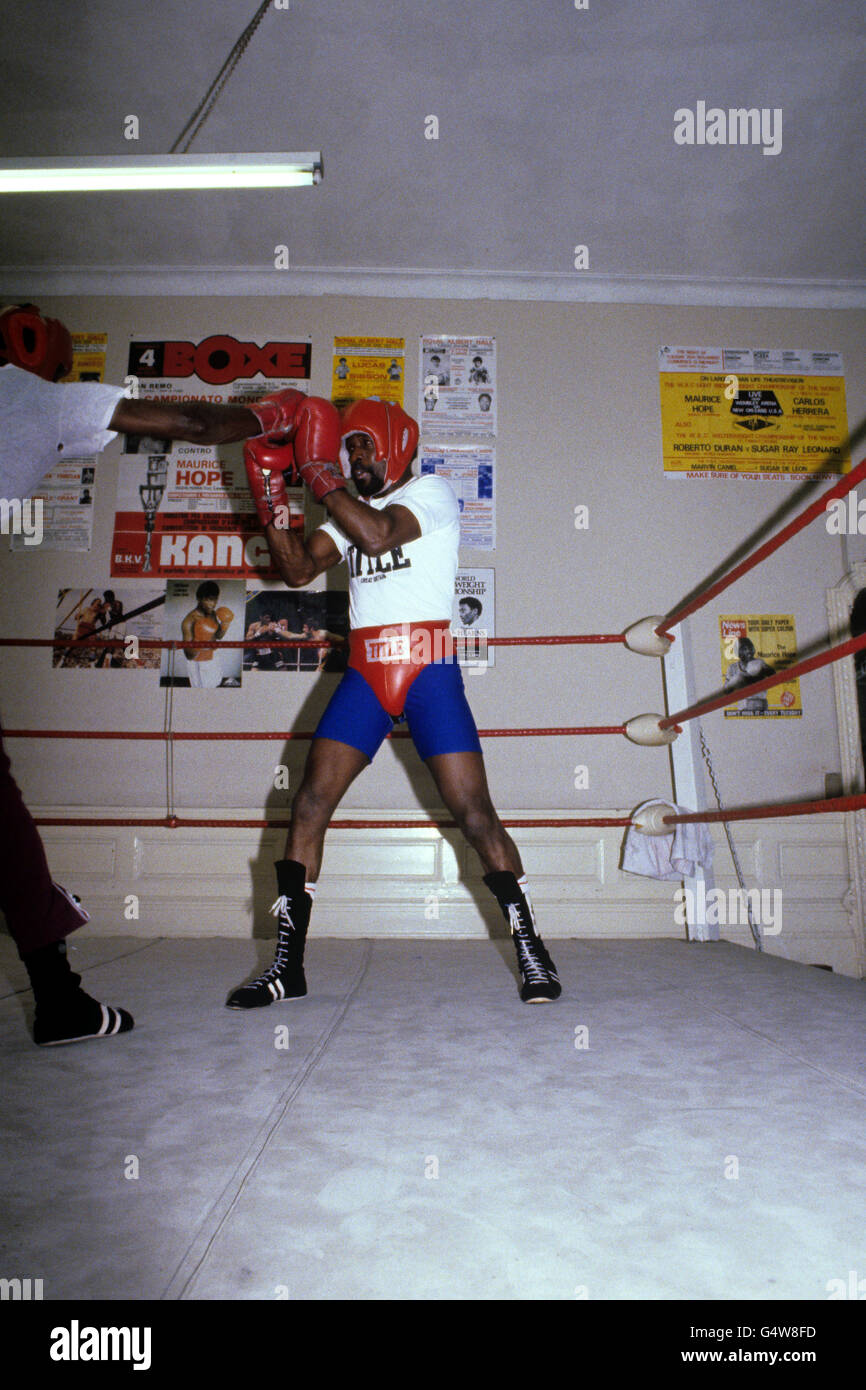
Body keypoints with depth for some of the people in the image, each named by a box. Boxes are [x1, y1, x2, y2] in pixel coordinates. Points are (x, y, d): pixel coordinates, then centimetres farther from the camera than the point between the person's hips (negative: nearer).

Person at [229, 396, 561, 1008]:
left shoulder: (432, 492, 3)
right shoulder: (351, 509, 22)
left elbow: (379, 535, -16)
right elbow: (299, 570, 13)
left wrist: (321, 477, -7)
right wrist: (271, 504, 3)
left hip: (428, 666, -5)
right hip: (365, 671, 6)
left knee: (474, 812, -9)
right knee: (309, 805, -3)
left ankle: (532, 954, 5)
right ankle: (288, 964, 7)